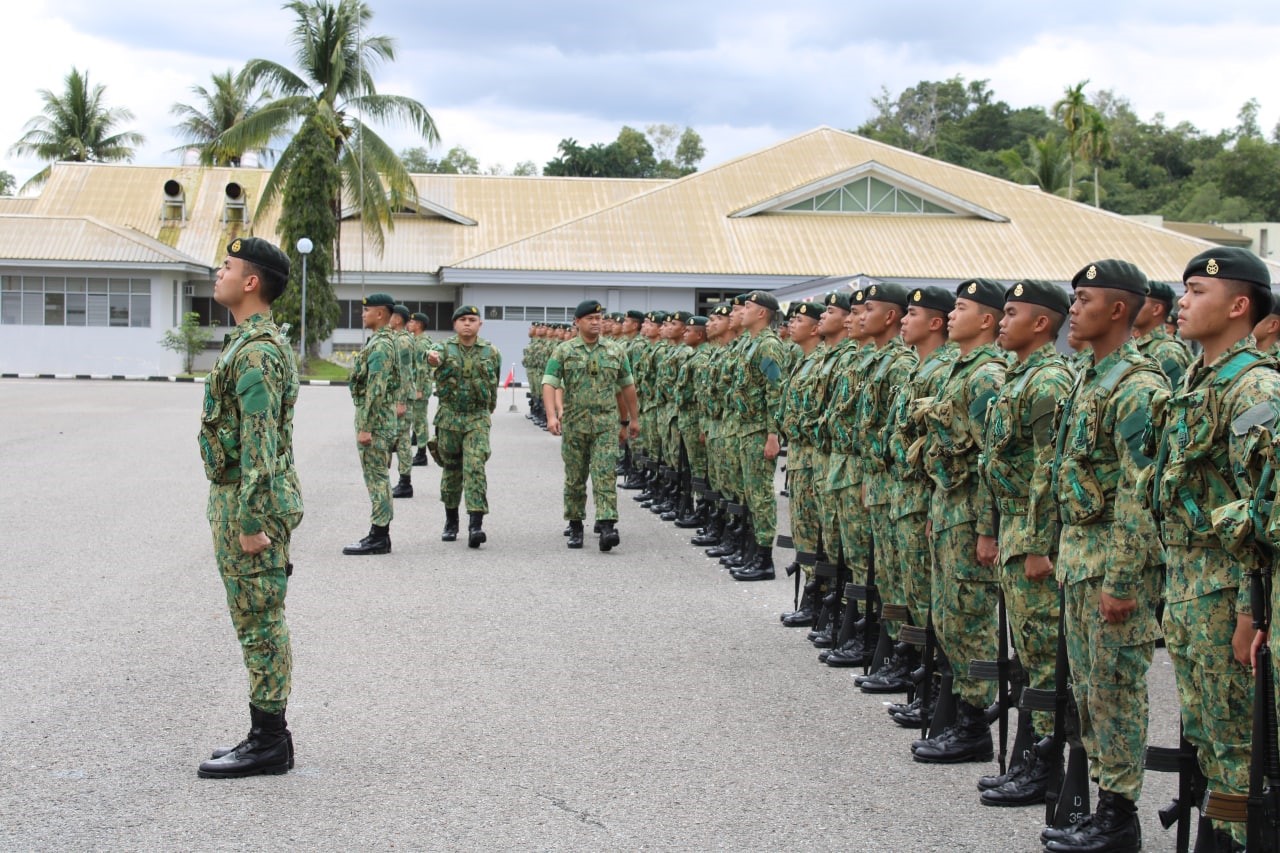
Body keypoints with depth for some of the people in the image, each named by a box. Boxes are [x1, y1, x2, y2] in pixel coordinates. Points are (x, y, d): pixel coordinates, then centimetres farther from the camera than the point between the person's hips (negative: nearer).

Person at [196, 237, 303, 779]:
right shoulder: (254, 343, 16)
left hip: (250, 506, -11)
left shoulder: (255, 352, -18)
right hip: (240, 502, 11)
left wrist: (251, 522, -23)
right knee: (258, 625, 13)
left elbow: (260, 444, -23)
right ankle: (268, 736, 20)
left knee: (260, 624, -4)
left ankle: (267, 743, 2)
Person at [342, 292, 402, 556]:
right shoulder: (386, 342, 15)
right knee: (379, 478, 12)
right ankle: (380, 534, 16)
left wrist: (365, 427, -23)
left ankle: (378, 538, -4)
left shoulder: (380, 345, -17)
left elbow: (375, 390, -23)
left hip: (374, 421, -10)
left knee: (377, 479, -7)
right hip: (383, 420, 10)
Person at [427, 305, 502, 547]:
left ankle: (475, 525, -20)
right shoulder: (445, 348, -1)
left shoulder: (491, 352, 3)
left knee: (475, 469, -14)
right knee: (451, 470, 10)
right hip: (449, 418, 1)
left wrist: (489, 410, 26)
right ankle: (451, 522, 26)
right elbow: (436, 357, -26)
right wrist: (432, 357, -50)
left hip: (477, 419, -1)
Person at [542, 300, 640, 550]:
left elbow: (627, 387, 15)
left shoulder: (615, 352, 7)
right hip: (574, 424, 0)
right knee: (575, 479, 8)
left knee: (605, 475, -11)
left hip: (606, 424, 0)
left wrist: (633, 419, 16)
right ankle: (575, 527, 21)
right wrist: (552, 415, -21)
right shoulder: (563, 351, 0)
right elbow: (550, 384, -8)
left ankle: (607, 527, -18)